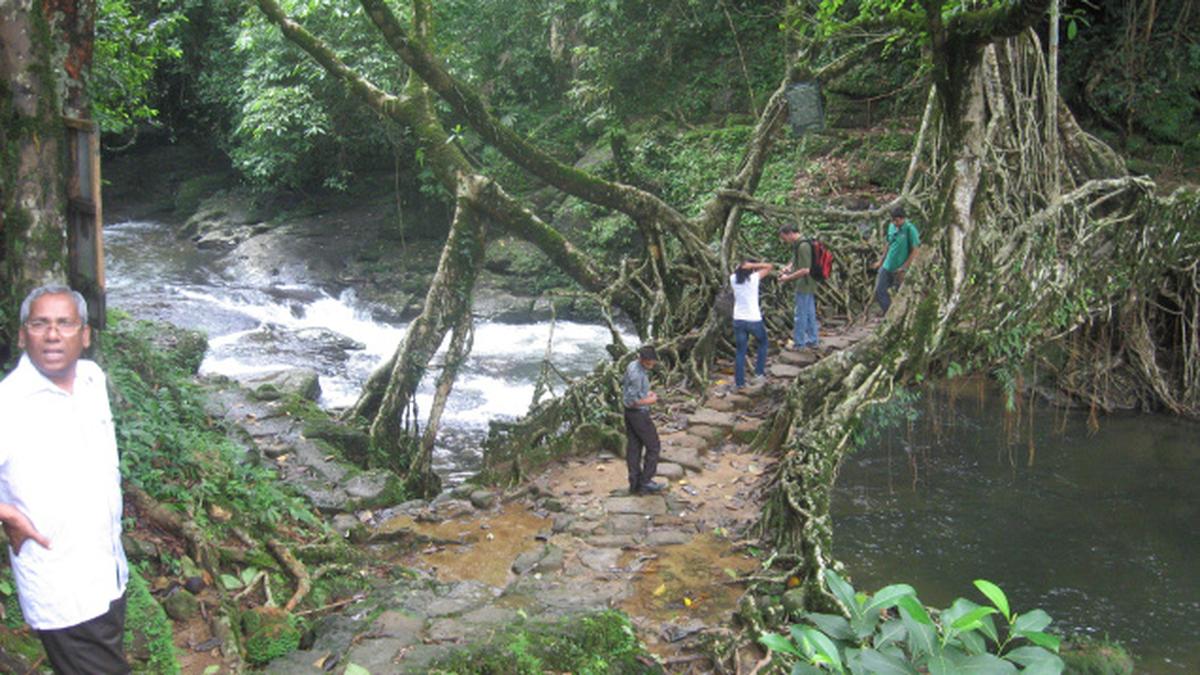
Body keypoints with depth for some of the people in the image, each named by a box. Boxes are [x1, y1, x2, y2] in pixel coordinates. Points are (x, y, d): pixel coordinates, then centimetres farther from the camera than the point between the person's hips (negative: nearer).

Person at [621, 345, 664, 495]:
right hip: (639, 414, -9)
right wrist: (649, 401, -11)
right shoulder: (637, 374, -27)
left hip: (629, 413, 9)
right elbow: (632, 401, -26)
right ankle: (646, 481, 9)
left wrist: (646, 393, 10)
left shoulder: (632, 365, 4)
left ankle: (635, 484, 18)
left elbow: (624, 384, 19)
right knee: (653, 447, 4)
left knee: (633, 447, 12)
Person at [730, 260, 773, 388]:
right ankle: (759, 371, 20)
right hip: (754, 320, -3)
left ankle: (740, 382, 8)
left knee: (741, 352, 9)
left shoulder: (733, 279, 0)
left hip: (738, 320, 3)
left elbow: (736, 272, 23)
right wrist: (752, 265, -10)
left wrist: (741, 266, 4)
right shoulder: (754, 278, -10)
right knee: (763, 343, 24)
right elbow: (769, 266, -2)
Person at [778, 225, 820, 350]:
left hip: (804, 286, -10)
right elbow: (796, 260, 25)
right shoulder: (798, 245, 9)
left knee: (800, 315, 0)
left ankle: (798, 343, 9)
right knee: (810, 314, 16)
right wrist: (788, 267, 5)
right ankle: (813, 340, 25)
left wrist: (788, 278, -19)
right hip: (809, 286, 10)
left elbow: (805, 270, -26)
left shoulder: (803, 246, -22)